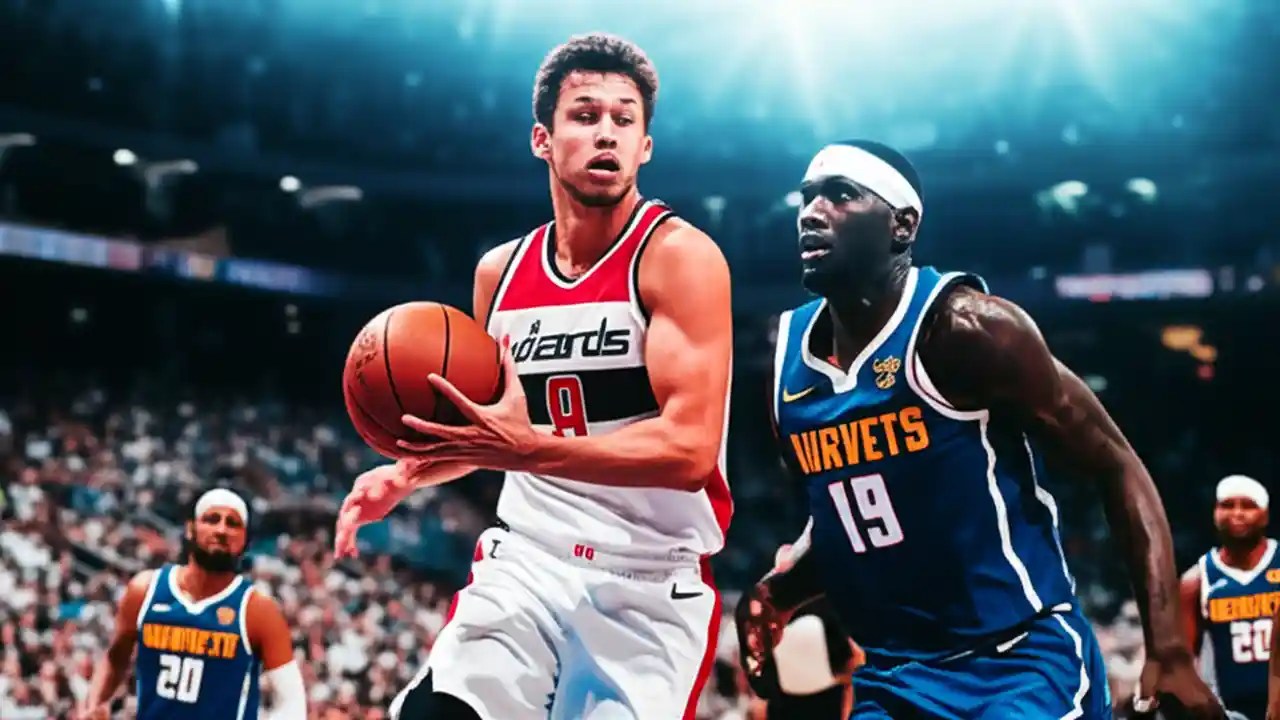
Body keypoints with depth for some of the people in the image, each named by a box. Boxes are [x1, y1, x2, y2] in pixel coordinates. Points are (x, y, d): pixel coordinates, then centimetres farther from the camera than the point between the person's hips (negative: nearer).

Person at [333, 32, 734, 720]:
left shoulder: (679, 256, -11)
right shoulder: (500, 271, 8)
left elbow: (691, 449, -21)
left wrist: (529, 450, -30)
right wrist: (406, 473, 6)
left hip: (650, 585, -4)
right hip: (523, 561, 4)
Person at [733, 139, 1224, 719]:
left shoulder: (962, 325, -13)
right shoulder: (789, 353, 6)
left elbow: (1116, 466, -10)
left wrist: (1168, 651, -16)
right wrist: (780, 592, 1)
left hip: (1023, 664, -6)